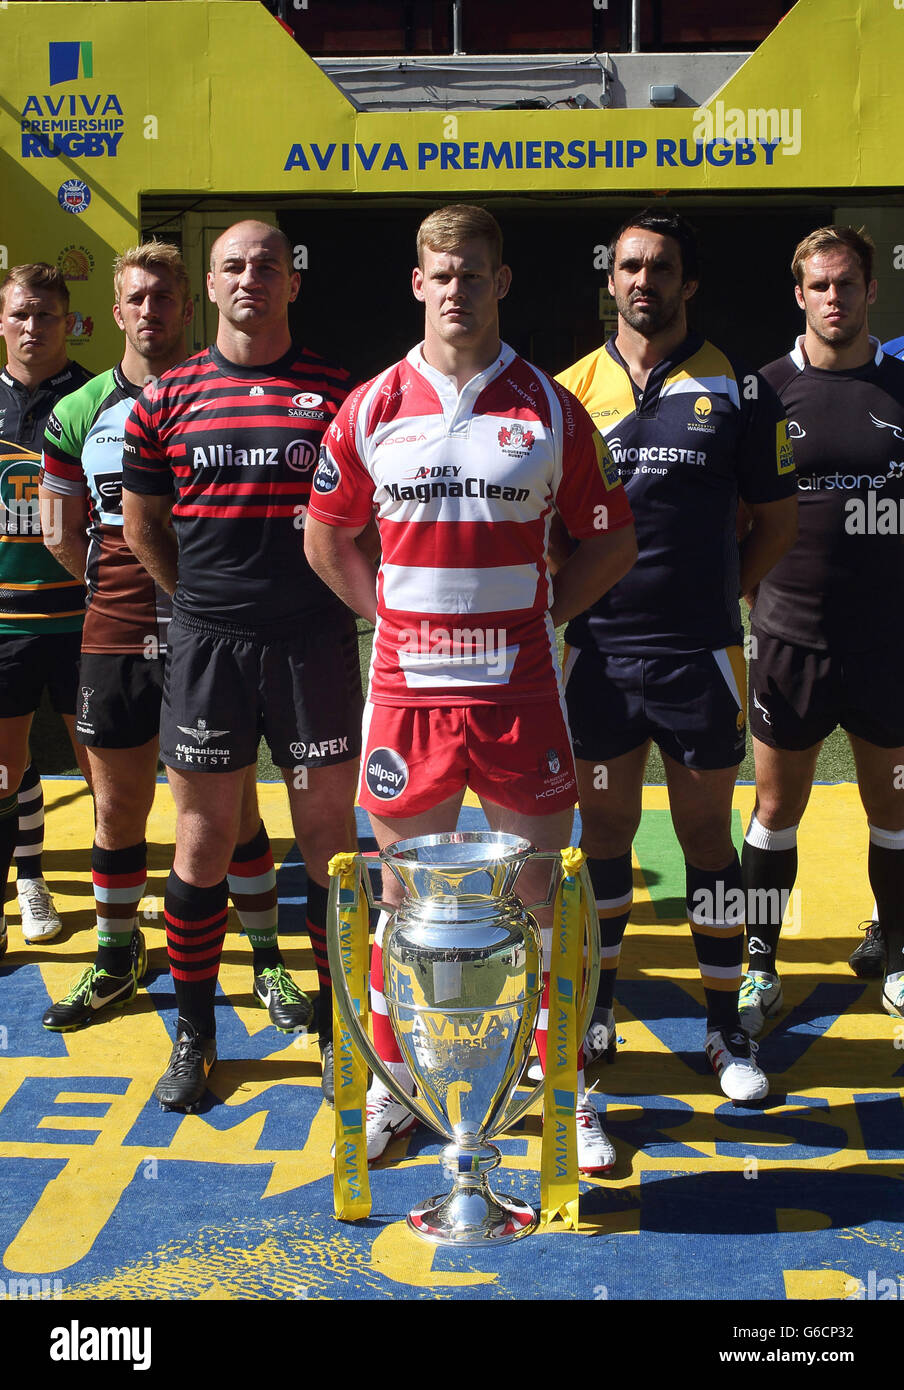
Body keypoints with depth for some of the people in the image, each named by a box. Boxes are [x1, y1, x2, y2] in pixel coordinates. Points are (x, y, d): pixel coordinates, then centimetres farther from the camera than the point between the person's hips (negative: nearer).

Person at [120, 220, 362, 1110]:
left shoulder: (337, 392, 4)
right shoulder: (168, 396, 6)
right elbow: (140, 522, 13)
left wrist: (328, 598, 3)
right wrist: (203, 602, 10)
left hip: (313, 642, 0)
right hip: (206, 644, 1)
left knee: (328, 832, 5)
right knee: (203, 839, 6)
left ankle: (339, 1024, 21)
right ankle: (194, 1032, 21)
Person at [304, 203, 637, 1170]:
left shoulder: (550, 410, 2)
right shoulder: (371, 409, 5)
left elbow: (610, 539, 8)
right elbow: (325, 538, 14)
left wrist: (540, 613, -1)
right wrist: (392, 615, 5)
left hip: (519, 688, -1)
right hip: (406, 689, 1)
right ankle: (396, 1085, 27)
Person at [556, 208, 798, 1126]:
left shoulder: (735, 389, 3)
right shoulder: (569, 390, 6)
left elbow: (777, 514, 8)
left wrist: (726, 592, 3)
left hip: (700, 653, -1)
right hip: (596, 649, 1)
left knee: (706, 832, 7)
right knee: (603, 831, 11)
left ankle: (725, 1026, 20)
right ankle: (595, 1015, 25)